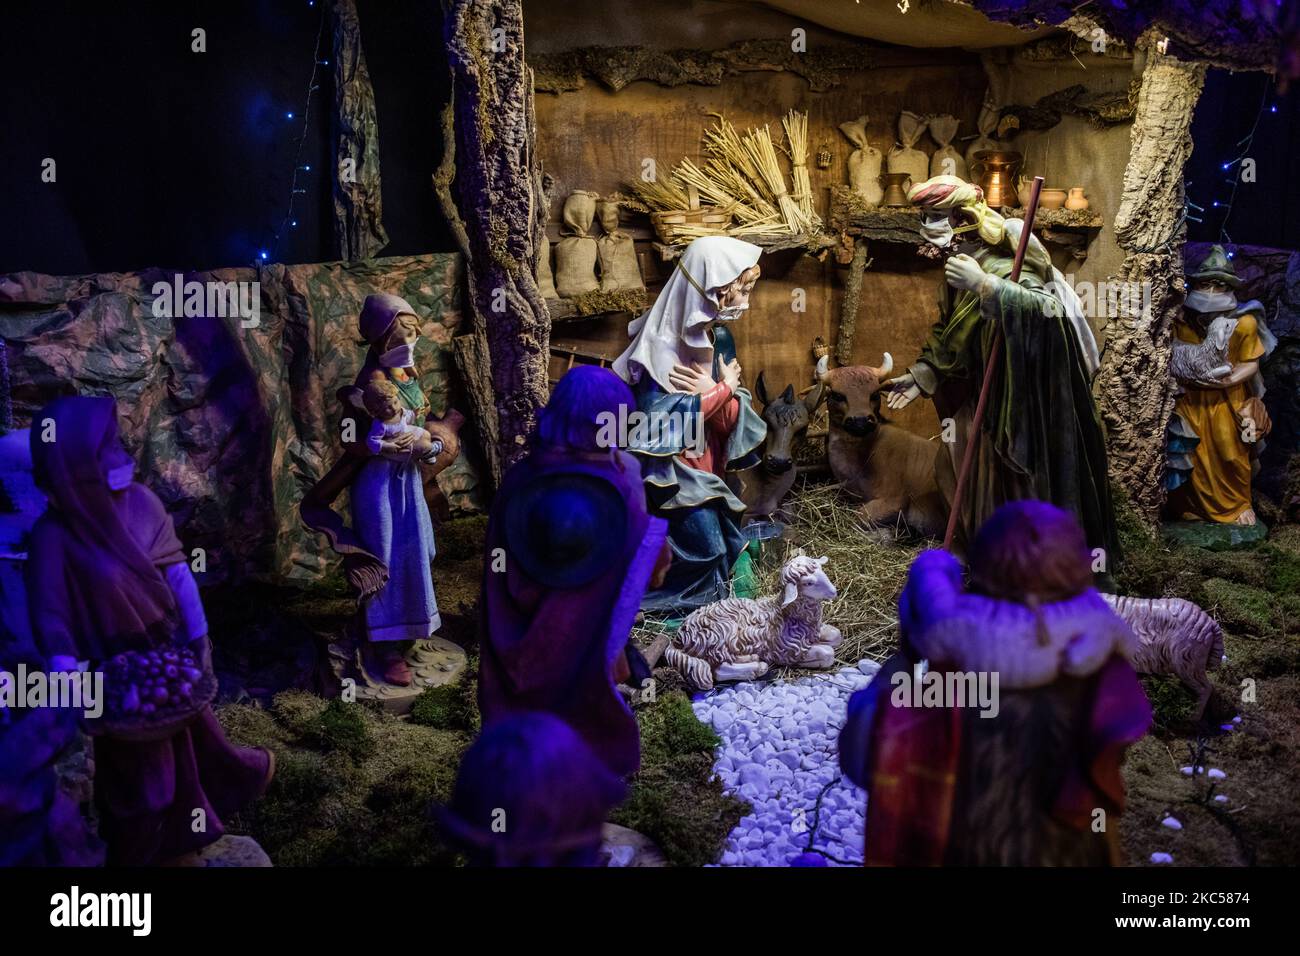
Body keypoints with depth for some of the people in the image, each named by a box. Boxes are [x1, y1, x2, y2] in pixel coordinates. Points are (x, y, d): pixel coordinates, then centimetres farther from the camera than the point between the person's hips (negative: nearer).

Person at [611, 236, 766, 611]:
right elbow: (656, 423, -28)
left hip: (707, 464, 8)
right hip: (672, 469, -8)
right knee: (705, 549, -6)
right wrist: (723, 389, -22)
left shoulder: (718, 336, -1)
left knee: (728, 544, 14)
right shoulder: (662, 344, -25)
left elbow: (731, 418, 3)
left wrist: (716, 391, -19)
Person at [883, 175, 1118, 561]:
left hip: (1019, 410, -9)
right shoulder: (958, 268, 3)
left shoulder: (1001, 267, -25)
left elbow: (1048, 312, -43)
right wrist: (921, 374, 9)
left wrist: (984, 286, -47)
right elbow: (946, 333, 16)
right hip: (983, 403, 9)